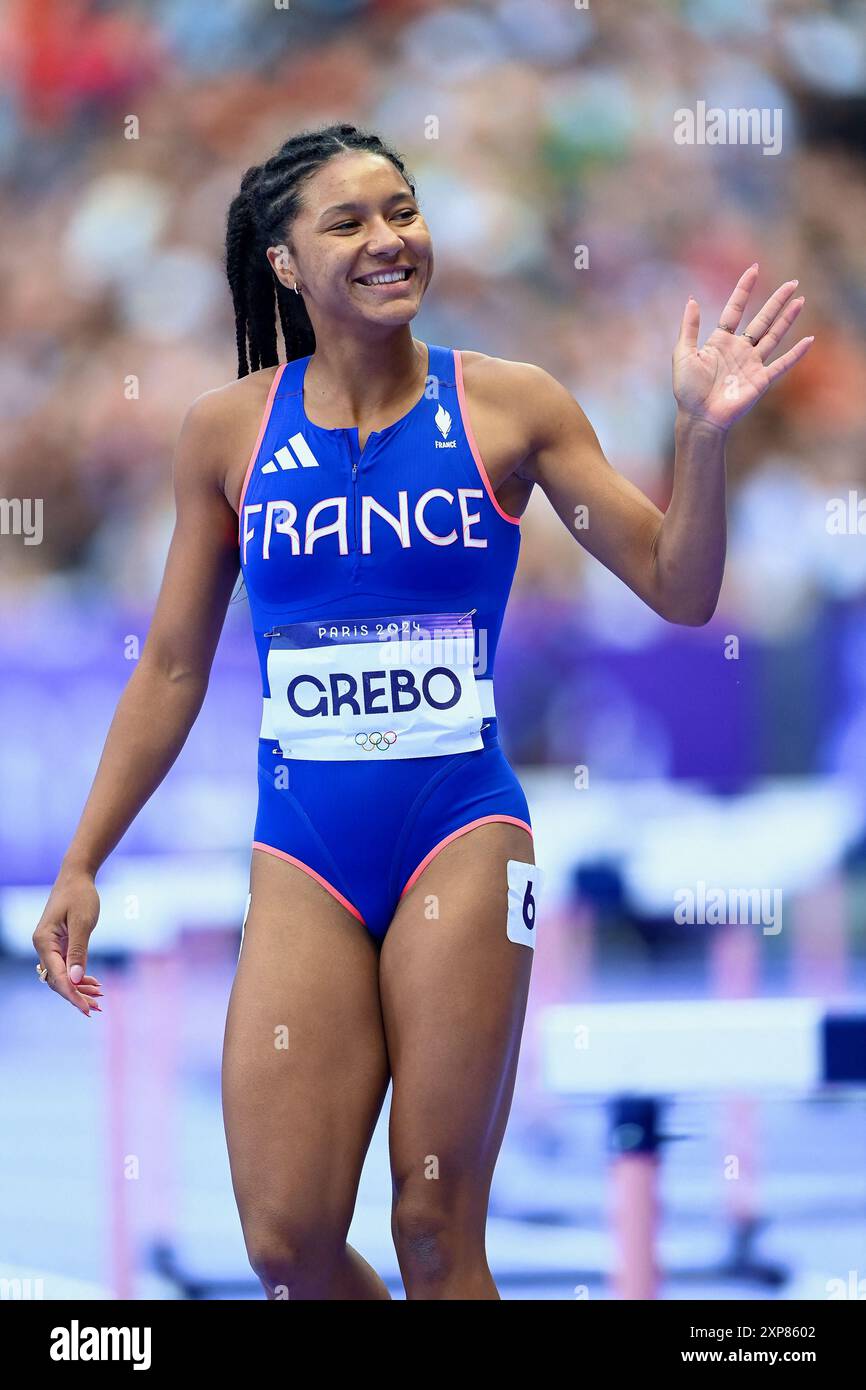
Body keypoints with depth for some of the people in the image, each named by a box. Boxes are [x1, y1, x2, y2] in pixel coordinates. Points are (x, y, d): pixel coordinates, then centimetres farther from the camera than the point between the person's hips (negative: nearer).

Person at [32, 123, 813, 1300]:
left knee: (439, 1228, -1)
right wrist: (81, 866, 10)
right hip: (304, 856, 2)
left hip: (463, 840, -1)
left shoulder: (508, 408, 1)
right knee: (287, 1241, -3)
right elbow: (173, 671, 11)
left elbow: (679, 588, 2)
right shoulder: (231, 429, 5)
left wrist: (704, 434, -14)